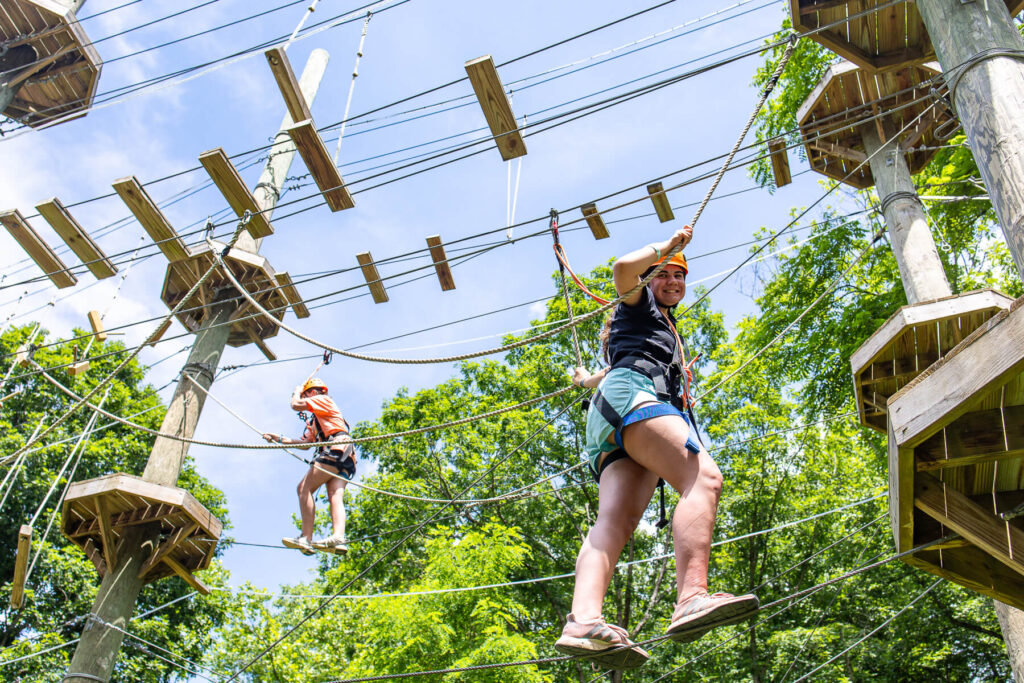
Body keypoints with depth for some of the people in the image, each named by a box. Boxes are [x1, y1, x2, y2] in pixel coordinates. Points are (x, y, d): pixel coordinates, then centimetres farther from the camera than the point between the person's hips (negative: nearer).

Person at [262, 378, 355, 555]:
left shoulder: (324, 399, 11)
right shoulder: (315, 420, 39)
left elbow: (296, 405, 0)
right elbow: (305, 443, 34)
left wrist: (296, 392, 22)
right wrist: (279, 438, 31)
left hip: (336, 449, -10)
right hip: (344, 460, 10)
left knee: (304, 488, -12)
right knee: (335, 496, -10)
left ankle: (306, 538, -22)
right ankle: (338, 537, -31)